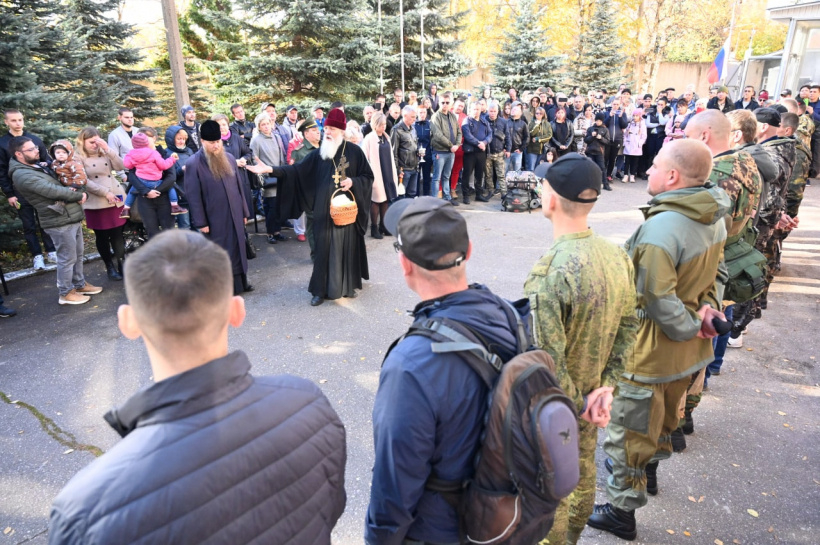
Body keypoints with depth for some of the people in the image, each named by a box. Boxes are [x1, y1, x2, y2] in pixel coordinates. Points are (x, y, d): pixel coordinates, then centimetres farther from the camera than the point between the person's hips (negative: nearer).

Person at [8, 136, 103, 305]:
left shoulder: (38, 166, 16)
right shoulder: (22, 175, -15)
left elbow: (60, 183, 20)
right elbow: (53, 191, -23)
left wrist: (80, 193, -3)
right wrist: (79, 196, -9)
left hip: (72, 217, 10)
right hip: (60, 222, -10)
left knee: (77, 254, 19)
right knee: (67, 258, -1)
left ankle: (80, 284, 33)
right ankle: (66, 293, 12)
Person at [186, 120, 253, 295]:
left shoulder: (229, 159, 5)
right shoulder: (194, 164, -11)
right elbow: (193, 196, -11)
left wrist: (244, 212, 11)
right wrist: (200, 222, -13)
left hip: (234, 216, 5)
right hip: (214, 219, -5)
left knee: (237, 249, 14)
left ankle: (239, 282, 28)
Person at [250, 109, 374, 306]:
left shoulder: (354, 151, -1)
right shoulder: (319, 153, 4)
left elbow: (368, 176, 3)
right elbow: (297, 169, -1)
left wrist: (353, 182, -15)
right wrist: (270, 169, -11)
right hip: (325, 210, 2)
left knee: (348, 247, 8)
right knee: (324, 248, 4)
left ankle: (348, 285, 24)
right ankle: (321, 289, 14)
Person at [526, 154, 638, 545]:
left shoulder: (549, 273, -32)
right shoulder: (617, 256, -9)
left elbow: (548, 363, -28)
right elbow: (628, 326, 0)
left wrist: (577, 405, -12)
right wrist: (606, 385, -2)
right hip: (593, 397, 7)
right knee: (582, 474, 28)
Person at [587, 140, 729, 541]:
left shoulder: (661, 227, -30)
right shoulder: (713, 219, -1)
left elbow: (659, 300, -30)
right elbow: (713, 273, 11)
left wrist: (689, 327, -14)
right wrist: (707, 307, 2)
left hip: (651, 349, -9)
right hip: (685, 348, 9)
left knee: (628, 431, 8)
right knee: (664, 414, 30)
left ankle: (621, 511, 25)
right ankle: (649, 469, 54)